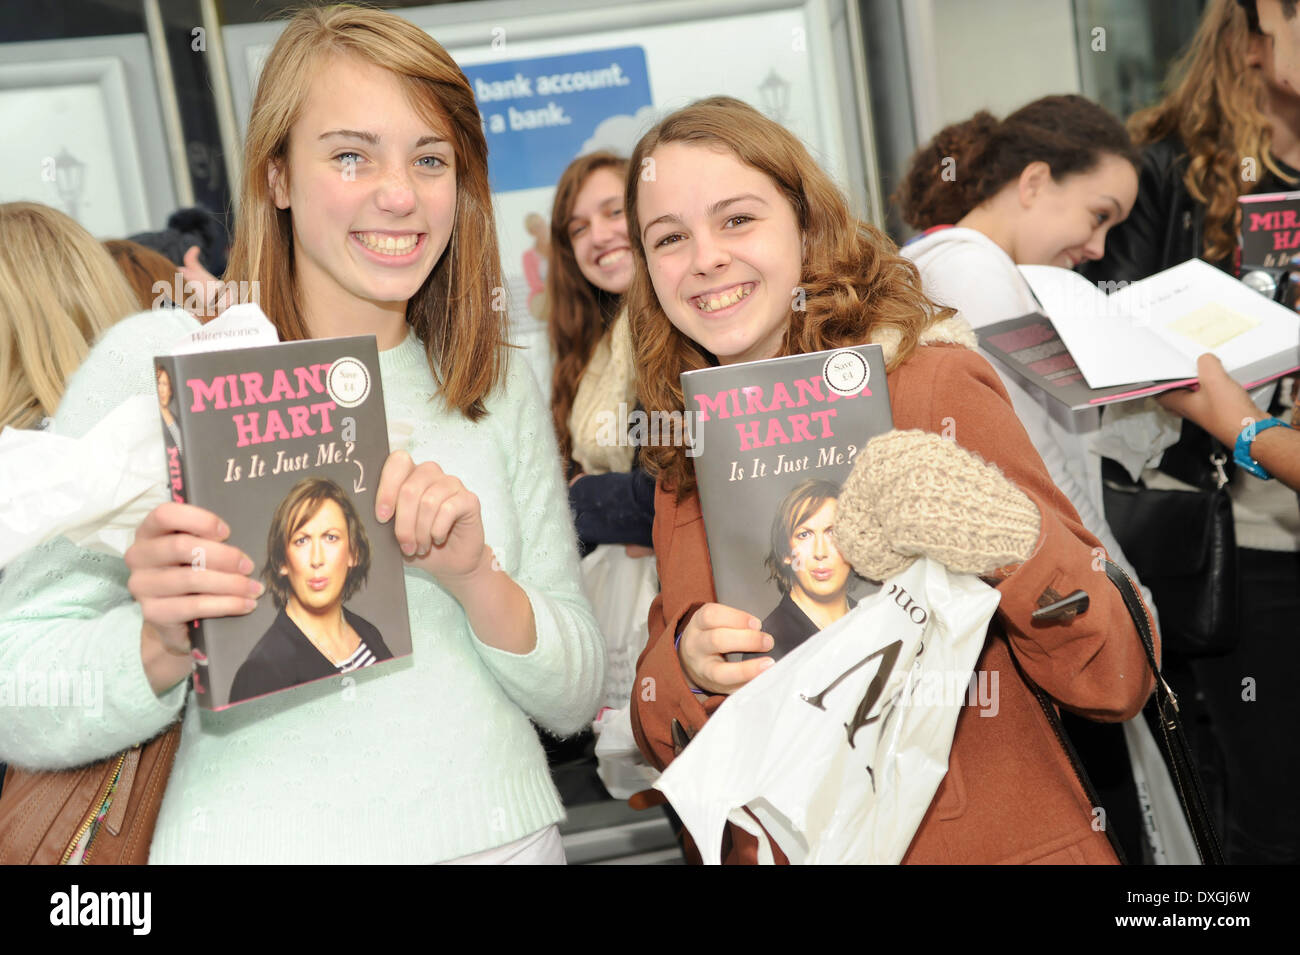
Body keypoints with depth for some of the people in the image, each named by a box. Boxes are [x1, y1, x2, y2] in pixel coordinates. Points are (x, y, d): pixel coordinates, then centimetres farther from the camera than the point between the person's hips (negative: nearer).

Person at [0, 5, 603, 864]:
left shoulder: (502, 388, 6)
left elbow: (574, 699, 5)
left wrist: (475, 579, -12)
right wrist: (163, 644, -22)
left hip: (505, 834, 3)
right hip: (257, 841, -2)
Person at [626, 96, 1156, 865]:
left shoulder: (934, 382, -11)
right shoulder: (687, 462, 3)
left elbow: (1122, 680, -11)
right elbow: (662, 739, 6)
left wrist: (1015, 547, -28)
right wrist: (688, 672, -14)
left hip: (989, 843, -5)